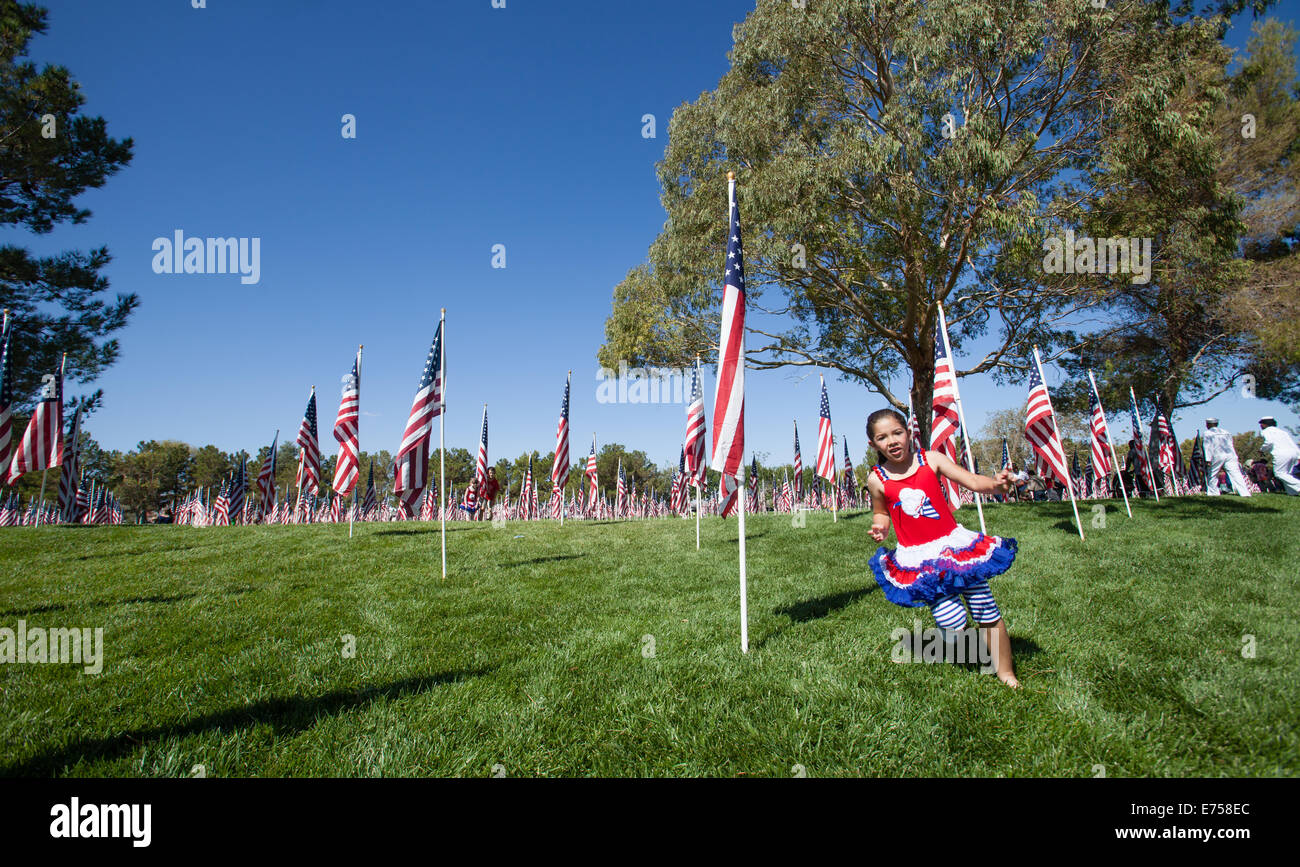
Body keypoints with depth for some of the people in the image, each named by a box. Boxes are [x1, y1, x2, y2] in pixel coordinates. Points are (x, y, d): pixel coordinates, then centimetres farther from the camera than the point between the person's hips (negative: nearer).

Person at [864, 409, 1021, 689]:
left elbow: (973, 481, -6)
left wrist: (996, 483, -27)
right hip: (918, 558, -1)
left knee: (988, 612, 4)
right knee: (951, 621, -9)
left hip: (954, 543, 1)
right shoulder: (877, 479, -3)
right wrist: (880, 526, -7)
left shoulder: (931, 460, -3)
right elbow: (881, 512, 14)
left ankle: (1006, 673, 26)